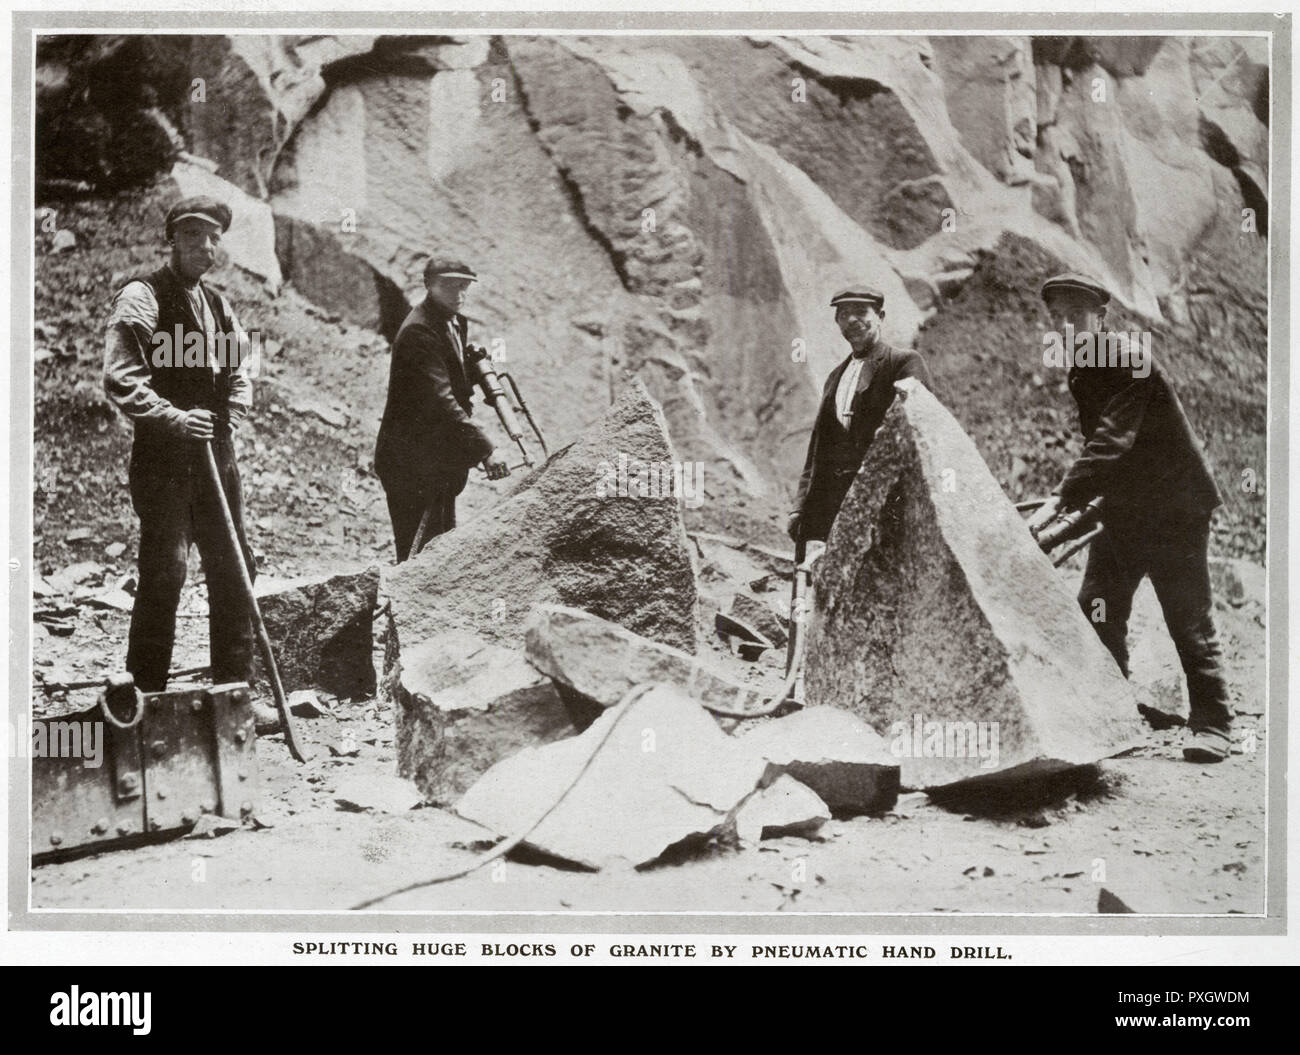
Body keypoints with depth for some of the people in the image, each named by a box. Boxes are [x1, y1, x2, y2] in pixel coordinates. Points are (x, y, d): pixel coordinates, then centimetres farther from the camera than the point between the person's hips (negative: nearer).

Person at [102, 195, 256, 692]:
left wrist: (227, 419, 6)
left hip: (215, 454, 7)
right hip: (162, 459, -7)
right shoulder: (141, 297, -7)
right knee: (164, 571, -9)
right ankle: (147, 696, 0)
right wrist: (174, 417, -19)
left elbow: (240, 370, 23)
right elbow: (120, 378, -14)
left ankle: (236, 687, 19)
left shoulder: (218, 305, 16)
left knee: (234, 567, 8)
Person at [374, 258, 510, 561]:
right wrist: (485, 449, -34)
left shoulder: (455, 323, 10)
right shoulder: (418, 332, -21)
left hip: (441, 461, 10)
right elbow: (441, 400, -30)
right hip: (412, 463, -10)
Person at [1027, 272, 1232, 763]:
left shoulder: (1131, 363, -22)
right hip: (1122, 510, 8)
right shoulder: (1080, 372, 5)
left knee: (1189, 622, -1)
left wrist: (1059, 501, -40)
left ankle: (1212, 724, 11)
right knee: (1096, 613, 2)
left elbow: (1111, 442, -33)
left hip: (1175, 508, -8)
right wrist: (1080, 501, 14)